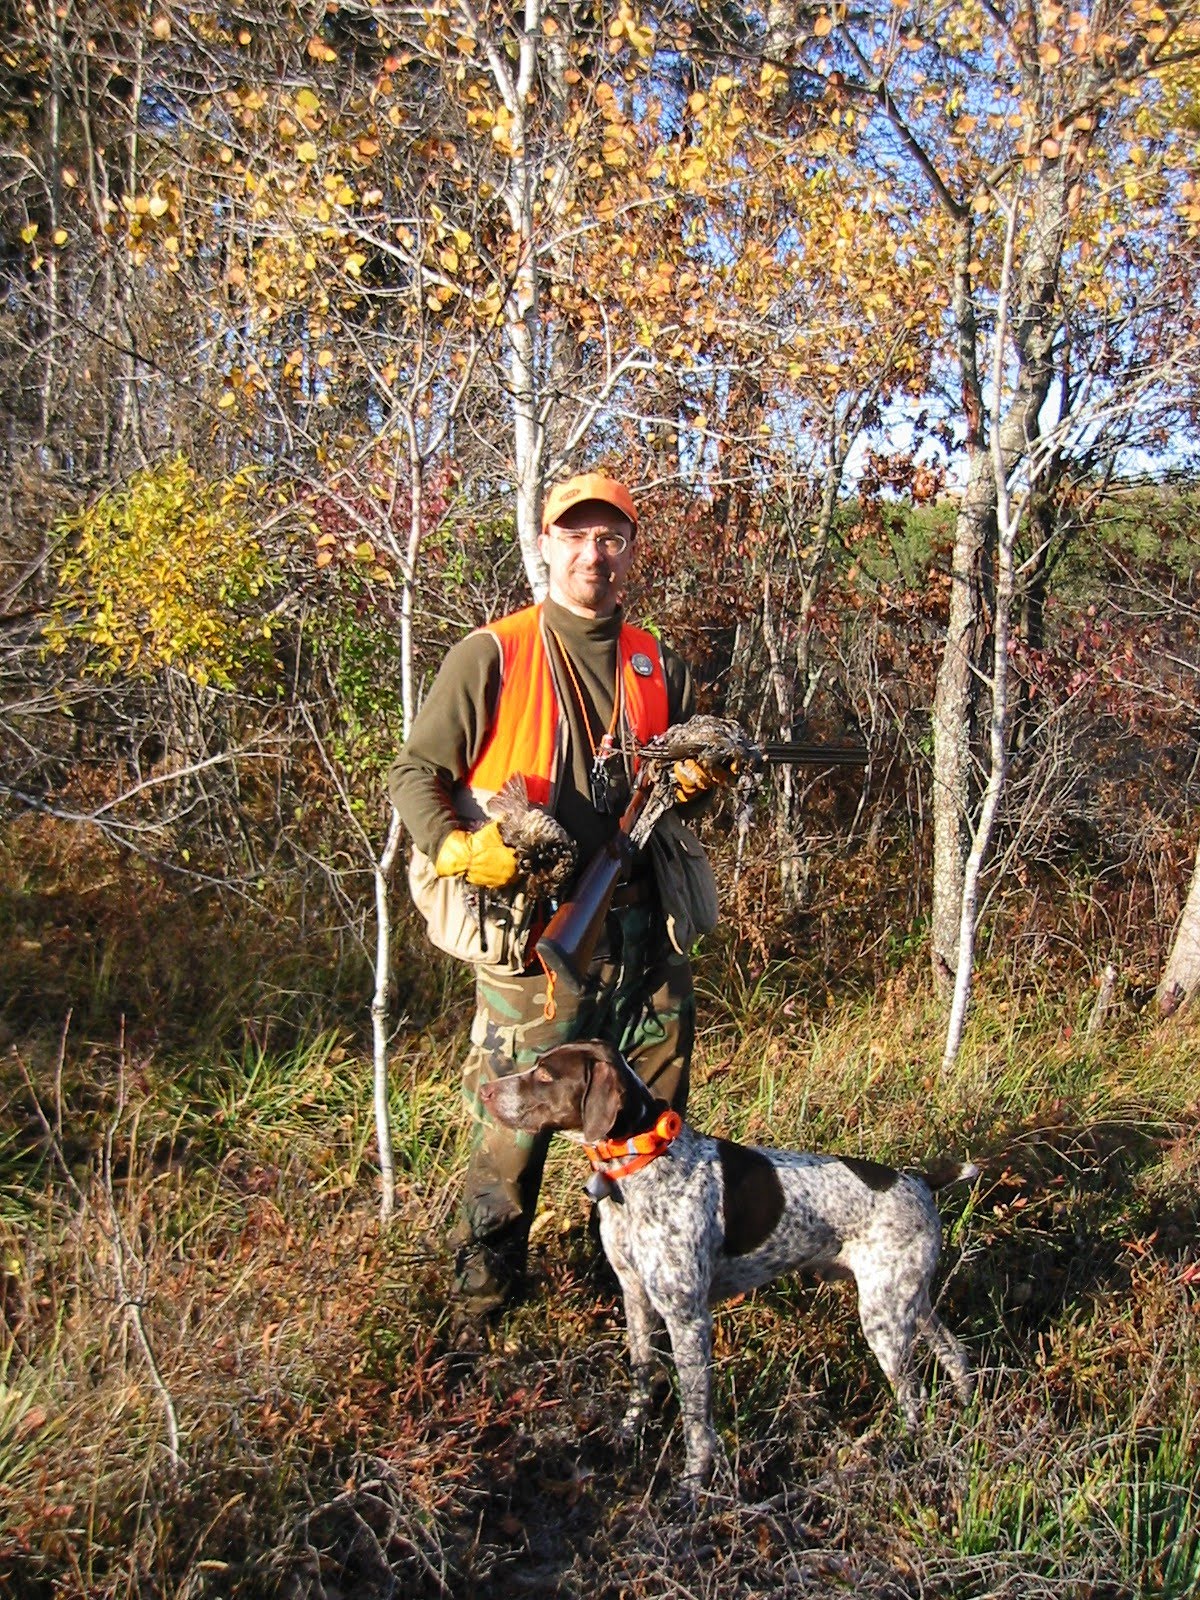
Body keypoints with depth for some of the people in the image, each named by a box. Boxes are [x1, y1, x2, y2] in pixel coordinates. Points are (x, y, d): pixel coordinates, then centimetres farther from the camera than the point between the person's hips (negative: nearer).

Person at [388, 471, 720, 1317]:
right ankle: (488, 1265, 27)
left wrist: (699, 783, -1)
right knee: (518, 1110, 3)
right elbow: (415, 773, -5)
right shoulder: (492, 656, -6)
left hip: (644, 929, 5)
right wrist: (458, 848, -23)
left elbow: (691, 765, 23)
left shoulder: (658, 663, 10)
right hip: (536, 934, -5)